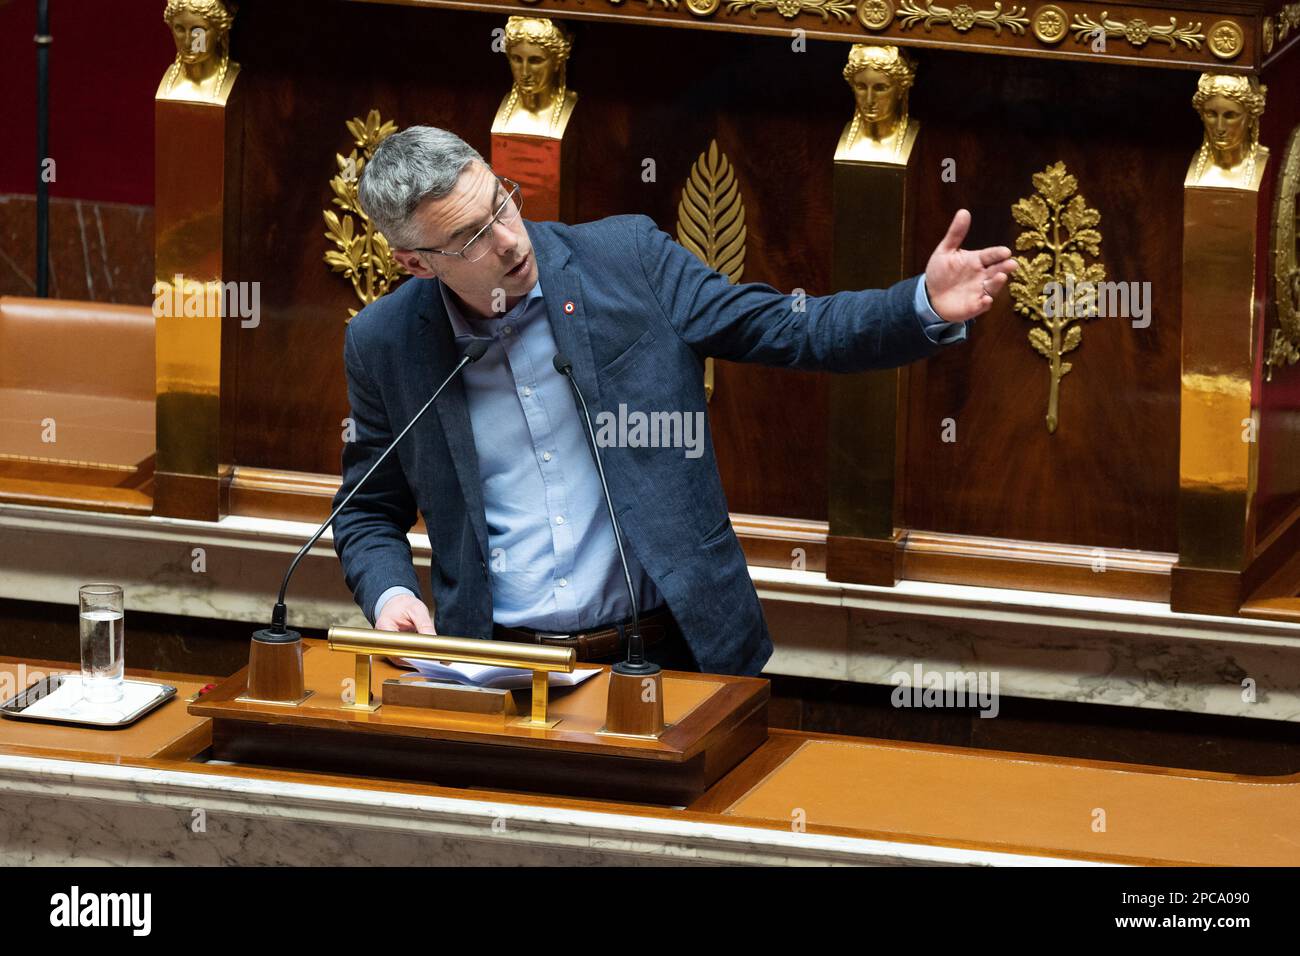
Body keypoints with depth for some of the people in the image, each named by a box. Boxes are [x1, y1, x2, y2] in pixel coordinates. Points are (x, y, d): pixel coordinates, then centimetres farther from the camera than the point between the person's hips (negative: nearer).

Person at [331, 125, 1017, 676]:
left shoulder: (626, 256, 0)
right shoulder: (383, 345, 3)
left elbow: (792, 330, 3)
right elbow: (368, 513, 16)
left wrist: (927, 308, -14)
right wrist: (390, 595, -6)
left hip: (669, 655, 0)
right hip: (498, 673, 0)